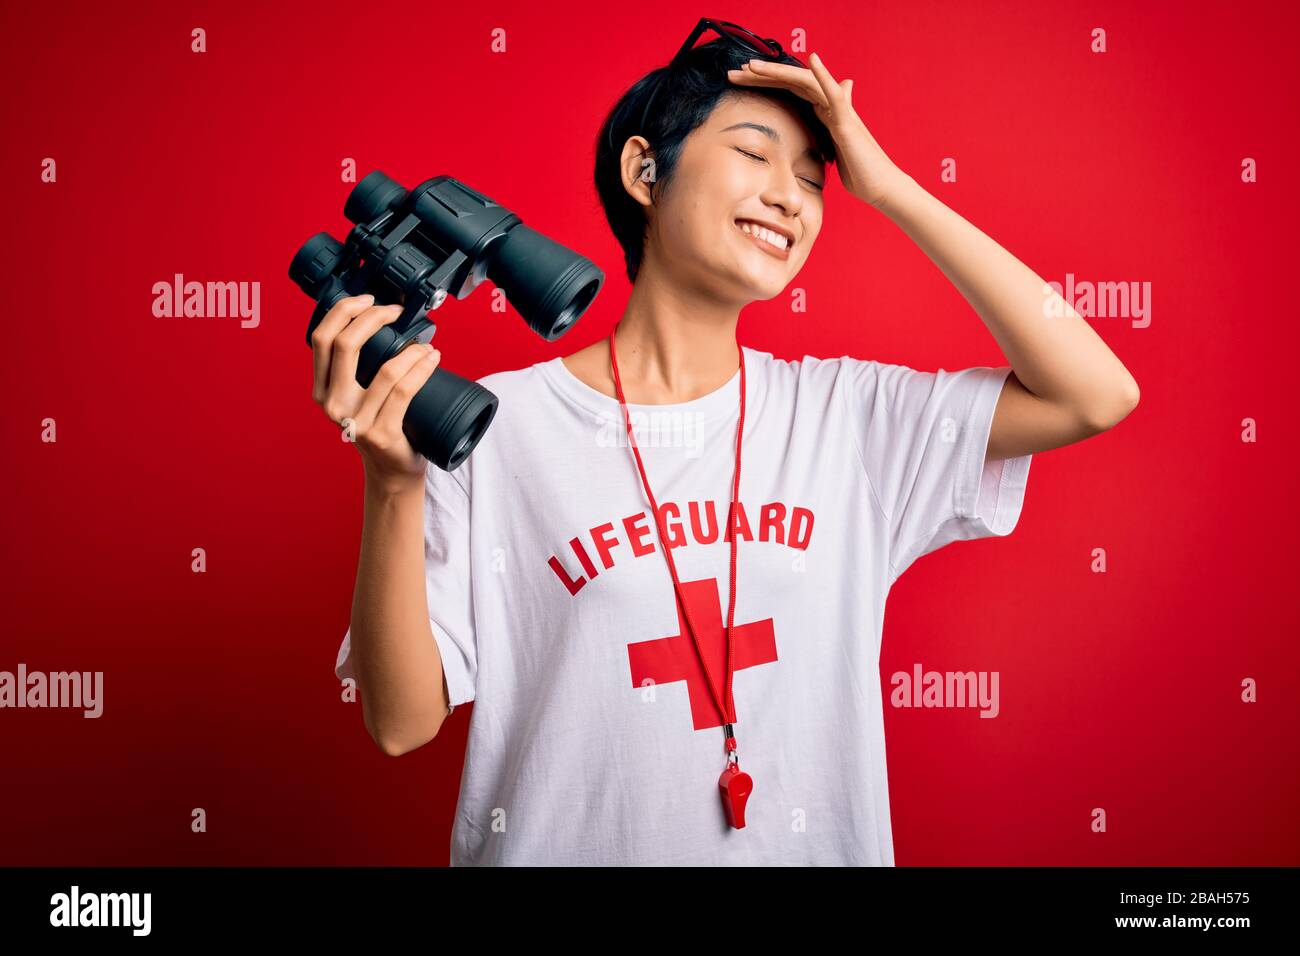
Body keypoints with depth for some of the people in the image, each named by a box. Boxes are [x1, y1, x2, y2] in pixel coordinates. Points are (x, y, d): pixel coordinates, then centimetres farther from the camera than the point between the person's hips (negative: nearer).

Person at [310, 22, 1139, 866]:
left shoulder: (847, 414, -4)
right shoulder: (497, 429, -12)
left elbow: (1096, 394, -13)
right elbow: (403, 722, -12)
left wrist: (886, 185, -12)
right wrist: (394, 489, -28)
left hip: (817, 844, 3)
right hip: (563, 844, -2)